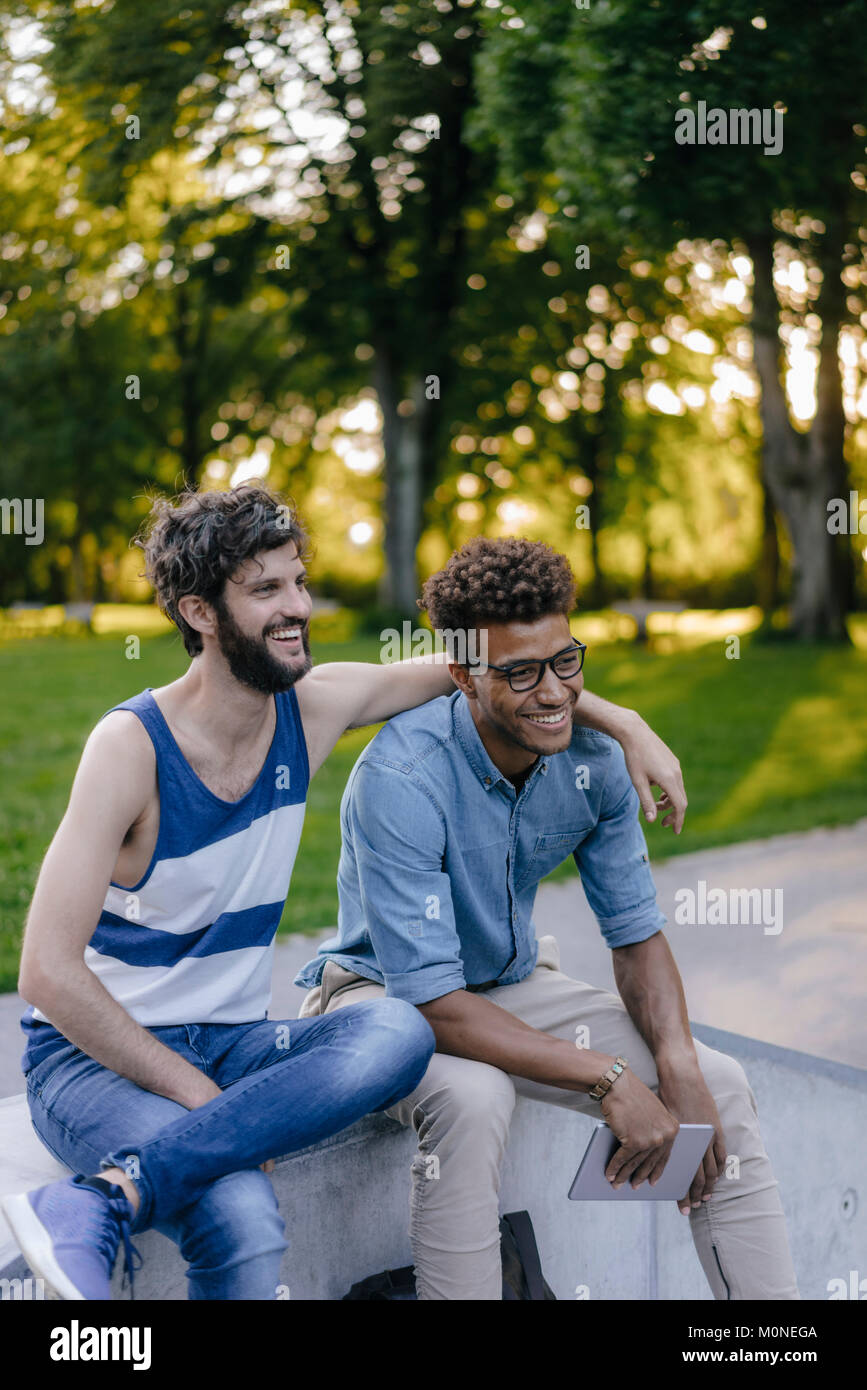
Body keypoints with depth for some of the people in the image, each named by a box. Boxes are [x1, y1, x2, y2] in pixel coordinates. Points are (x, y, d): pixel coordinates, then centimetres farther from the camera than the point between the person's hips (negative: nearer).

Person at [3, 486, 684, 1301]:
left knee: (399, 1033, -29)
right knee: (245, 1226, -38)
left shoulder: (314, 707, -1)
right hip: (96, 1055, -7)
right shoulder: (132, 744, -17)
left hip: (232, 1043, 7)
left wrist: (623, 723, 7)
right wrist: (194, 1092, -20)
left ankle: (104, 1199, -31)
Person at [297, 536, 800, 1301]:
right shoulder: (401, 778, -31)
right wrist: (610, 1080, -33)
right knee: (471, 1095, -39)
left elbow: (637, 935, -1)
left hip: (514, 984, 6)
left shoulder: (593, 758, -11)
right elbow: (433, 1005, -32)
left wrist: (680, 1069, -20)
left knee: (720, 1085, -8)